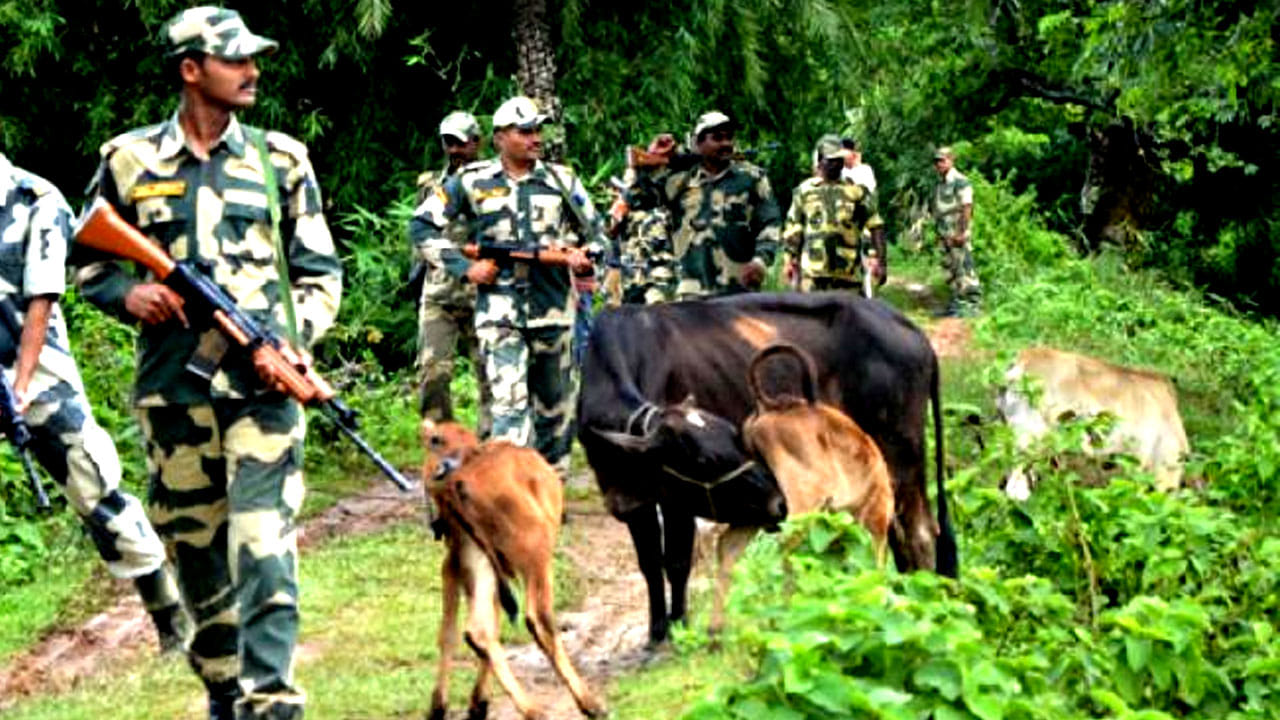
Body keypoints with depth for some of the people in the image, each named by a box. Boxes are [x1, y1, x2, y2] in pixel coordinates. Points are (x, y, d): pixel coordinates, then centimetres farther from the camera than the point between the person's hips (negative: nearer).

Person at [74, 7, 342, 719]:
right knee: (194, 544, 10)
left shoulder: (282, 160, 6)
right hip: (172, 386, 2)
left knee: (263, 543, -14)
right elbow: (91, 263, 14)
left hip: (263, 383, -2)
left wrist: (294, 341, -8)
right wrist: (127, 293, -7)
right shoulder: (129, 161, 6)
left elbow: (321, 274, 9)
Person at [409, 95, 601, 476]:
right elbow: (422, 225, 5)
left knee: (554, 407, 12)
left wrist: (585, 258, -8)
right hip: (499, 312, -3)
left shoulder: (562, 180, 8)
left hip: (554, 311, 3)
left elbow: (595, 234, 16)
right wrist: (464, 266, -6)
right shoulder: (472, 182, 2)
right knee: (510, 404, -16)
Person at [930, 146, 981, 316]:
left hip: (957, 234, -9)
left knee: (964, 269, -9)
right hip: (945, 235, 9)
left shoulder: (960, 182, -11)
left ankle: (972, 303, -8)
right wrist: (938, 232, 18)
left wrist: (962, 232, -22)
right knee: (950, 269, 12)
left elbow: (966, 208, -17)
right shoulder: (939, 184, 17)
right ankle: (956, 302, 18)